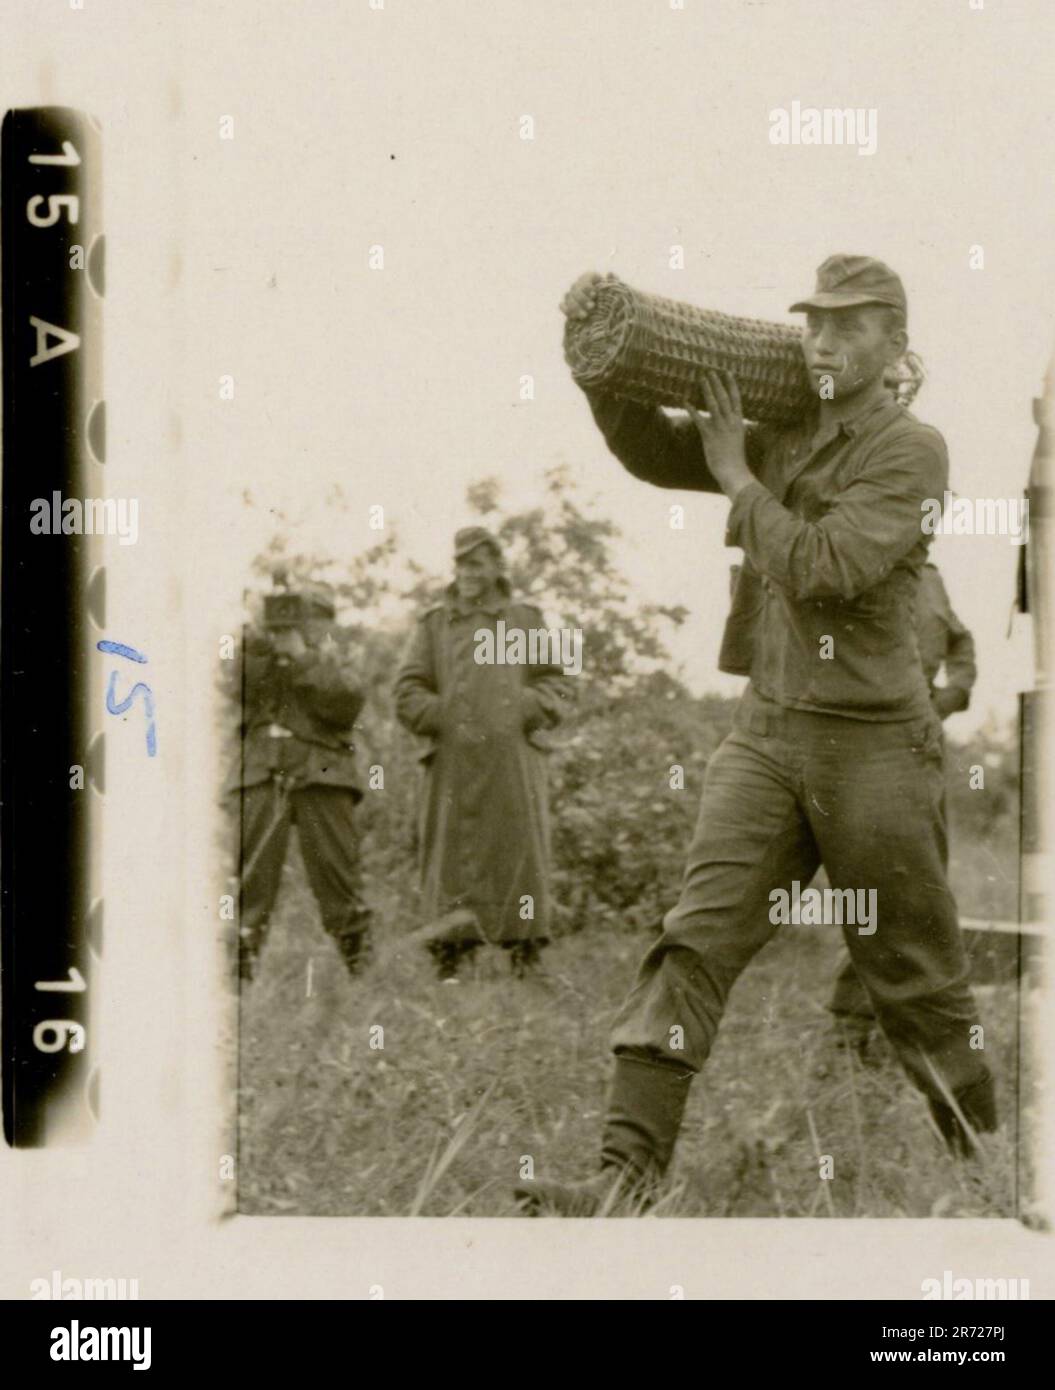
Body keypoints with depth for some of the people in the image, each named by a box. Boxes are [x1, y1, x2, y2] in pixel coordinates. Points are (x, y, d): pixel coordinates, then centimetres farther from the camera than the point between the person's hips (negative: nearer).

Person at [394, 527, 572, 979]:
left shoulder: (526, 620, 16)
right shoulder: (433, 624, 15)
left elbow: (555, 683, 13)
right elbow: (408, 692, 9)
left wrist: (526, 713, -5)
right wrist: (444, 720, -7)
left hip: (514, 758, 0)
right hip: (454, 760, 0)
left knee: (521, 854, -4)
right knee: (452, 857, -4)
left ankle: (525, 958, -1)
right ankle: (449, 965, -3)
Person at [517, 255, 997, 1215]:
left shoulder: (911, 451, -9)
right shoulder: (779, 435, 10)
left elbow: (823, 567, -20)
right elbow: (650, 450, 9)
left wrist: (738, 479, -11)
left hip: (872, 740, -5)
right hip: (765, 732, 5)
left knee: (913, 972, 7)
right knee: (696, 943, -7)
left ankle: (985, 1158, 27)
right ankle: (629, 1170, -10)